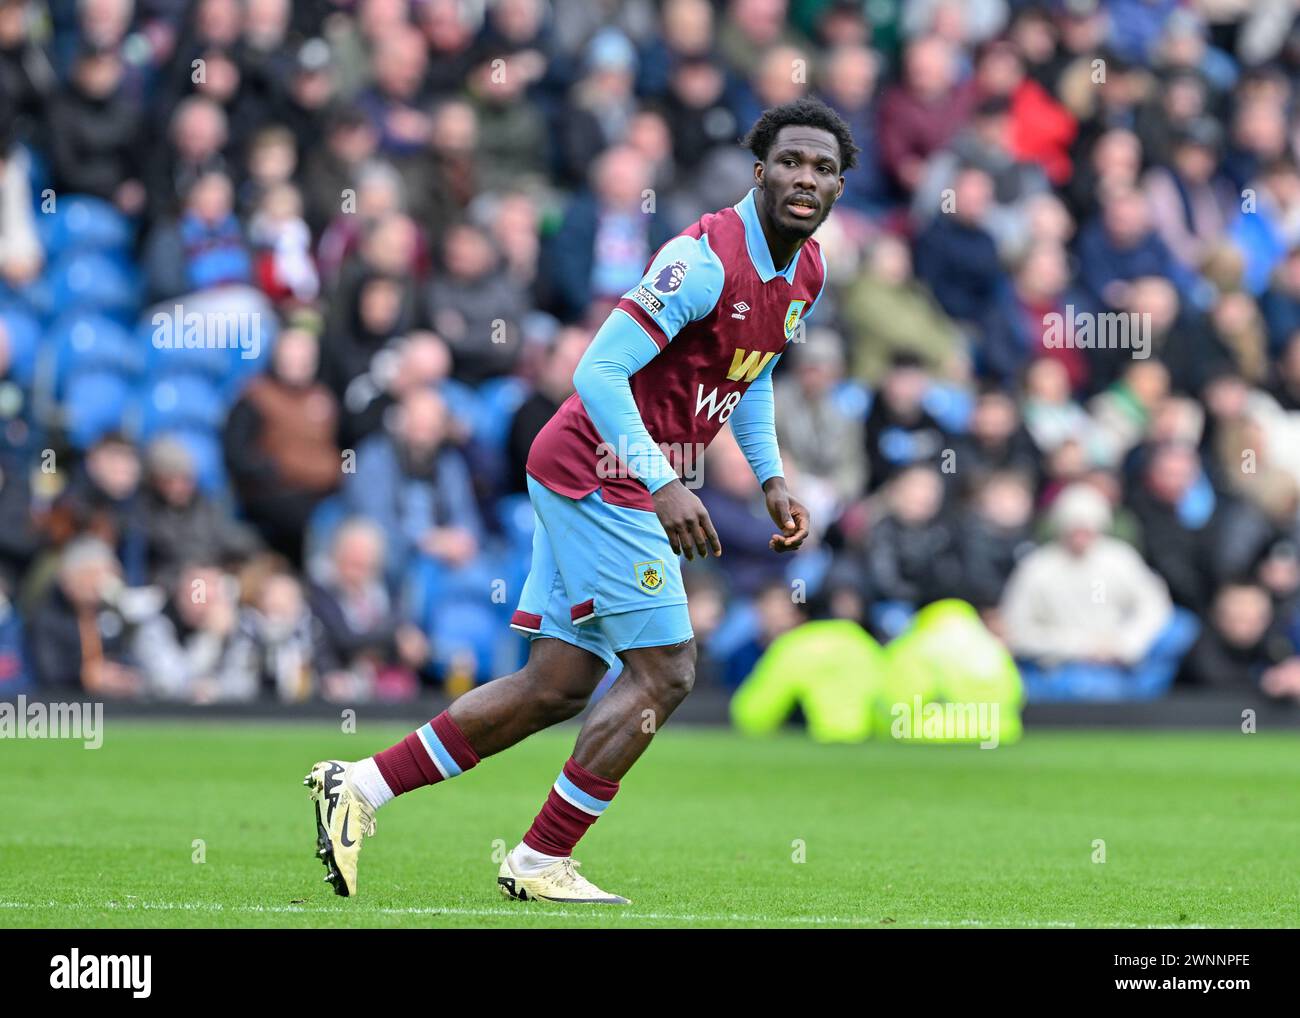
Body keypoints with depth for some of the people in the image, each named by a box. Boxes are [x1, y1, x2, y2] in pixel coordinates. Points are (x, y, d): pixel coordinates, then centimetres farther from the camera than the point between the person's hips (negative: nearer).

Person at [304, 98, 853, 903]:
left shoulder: (808, 274, 9)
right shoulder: (706, 258, -20)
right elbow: (599, 371, -25)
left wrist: (772, 480, 15)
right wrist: (663, 485, -32)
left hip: (615, 484, 9)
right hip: (599, 474, -9)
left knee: (557, 687, 8)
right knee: (665, 672, -9)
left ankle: (361, 787, 13)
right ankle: (541, 862, -1)